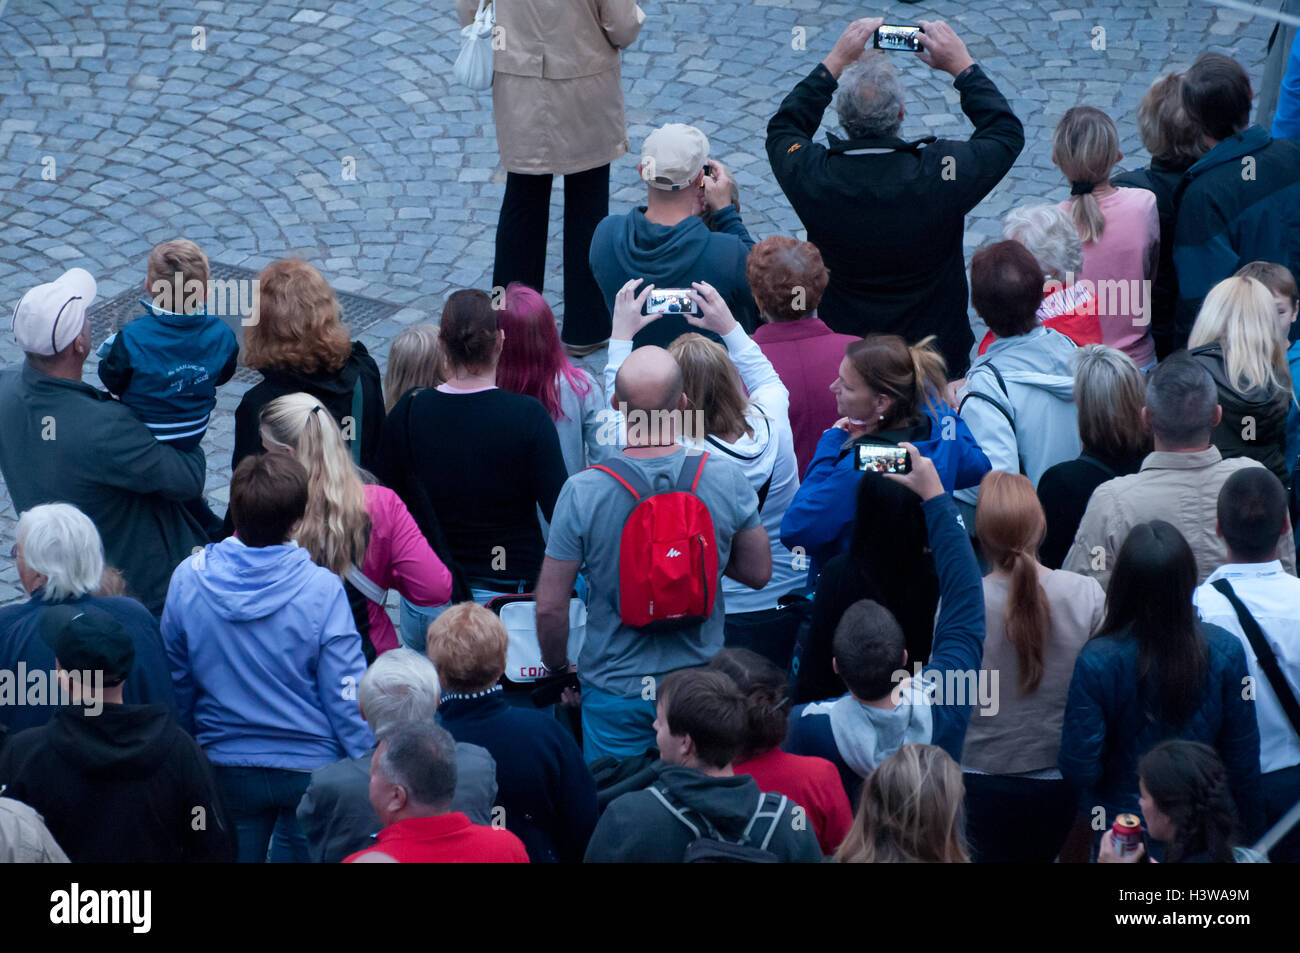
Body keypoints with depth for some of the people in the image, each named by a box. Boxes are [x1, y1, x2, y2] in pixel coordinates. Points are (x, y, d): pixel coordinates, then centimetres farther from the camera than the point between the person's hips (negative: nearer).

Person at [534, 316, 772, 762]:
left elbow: (550, 607, -11)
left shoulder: (583, 492, -19)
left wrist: (558, 670, 6)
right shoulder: (725, 478, -15)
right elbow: (759, 573, 0)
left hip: (614, 690, -1)